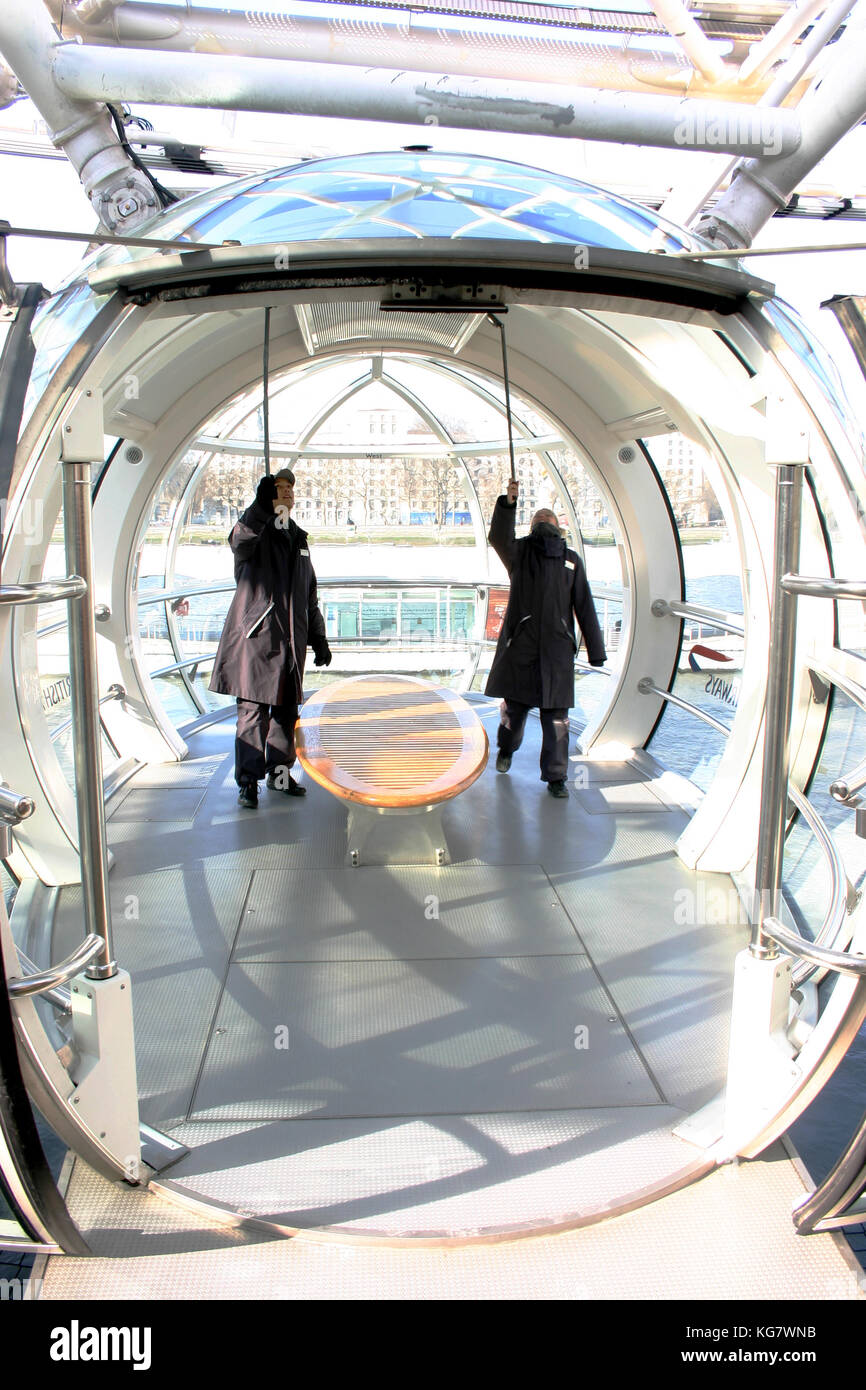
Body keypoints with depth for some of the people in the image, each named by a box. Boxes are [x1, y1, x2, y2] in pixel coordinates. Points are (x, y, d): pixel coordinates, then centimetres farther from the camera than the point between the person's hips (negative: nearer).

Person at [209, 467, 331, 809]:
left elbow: (310, 595, 24)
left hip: (291, 639, 6)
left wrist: (319, 638, 19)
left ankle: (280, 772, 23)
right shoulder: (254, 528, 0)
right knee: (253, 710, -6)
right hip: (256, 636, -6)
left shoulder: (298, 538, 20)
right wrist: (261, 506, -43)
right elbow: (240, 542, -28)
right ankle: (248, 782, 0)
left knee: (286, 710, 11)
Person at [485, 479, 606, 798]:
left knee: (556, 715, -1)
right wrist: (508, 502, -28)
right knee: (515, 705, 7)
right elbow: (498, 538, -14)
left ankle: (555, 777, 7)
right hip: (520, 643, -1)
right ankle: (506, 749, 37)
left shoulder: (571, 560, 14)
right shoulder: (519, 552, 10)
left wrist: (595, 650, 5)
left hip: (556, 647, 1)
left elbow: (584, 607, 11)